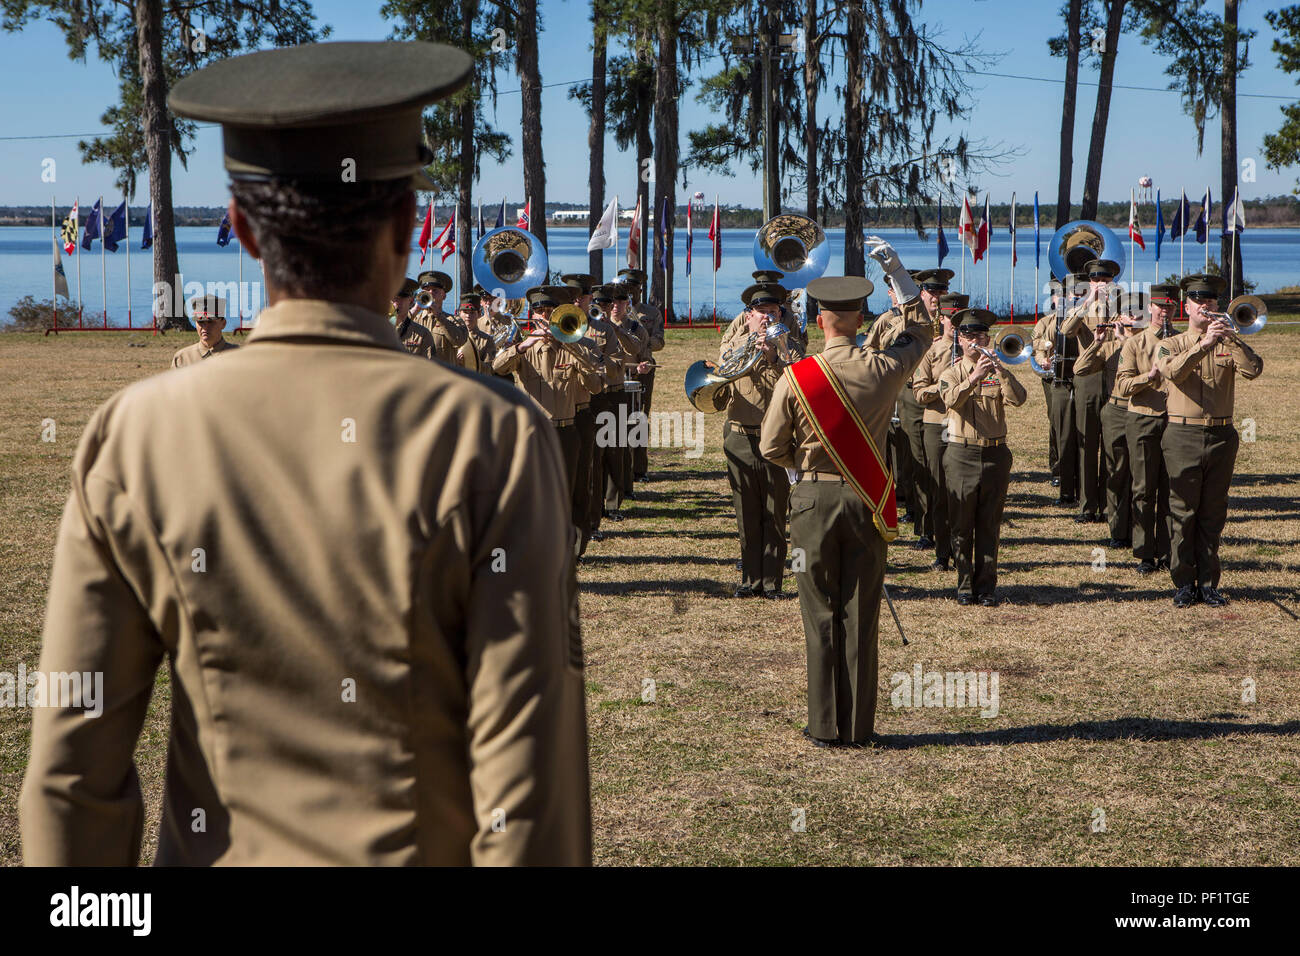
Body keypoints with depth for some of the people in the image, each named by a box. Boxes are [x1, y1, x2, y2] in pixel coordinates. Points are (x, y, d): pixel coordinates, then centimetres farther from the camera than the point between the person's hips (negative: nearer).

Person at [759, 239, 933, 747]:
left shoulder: (796, 377, -10)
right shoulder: (883, 369, -6)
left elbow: (771, 447, -2)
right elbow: (920, 330, 15)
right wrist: (896, 270, 18)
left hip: (813, 500, -1)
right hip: (866, 501, 1)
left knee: (820, 615, 6)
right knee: (860, 616, 7)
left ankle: (825, 726, 10)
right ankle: (858, 727, 11)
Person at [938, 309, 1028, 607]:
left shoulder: (998, 374, 8)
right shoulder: (951, 373, 4)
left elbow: (1018, 399, -11)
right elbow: (952, 399, -18)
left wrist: (1001, 370, -24)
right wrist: (975, 377, -34)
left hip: (995, 454, 1)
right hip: (961, 455, -1)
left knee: (989, 526, 4)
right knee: (962, 525, 2)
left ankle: (986, 586, 10)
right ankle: (965, 584, 10)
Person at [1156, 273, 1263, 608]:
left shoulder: (1228, 346, 10)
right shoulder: (1171, 345, 6)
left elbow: (1254, 369, -9)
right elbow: (1172, 370, -17)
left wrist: (1232, 339, -21)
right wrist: (1203, 345, -27)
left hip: (1221, 438, 2)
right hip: (1183, 437, -2)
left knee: (1213, 514, 6)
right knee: (1183, 514, -1)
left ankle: (1208, 582, 13)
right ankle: (1184, 583, 6)